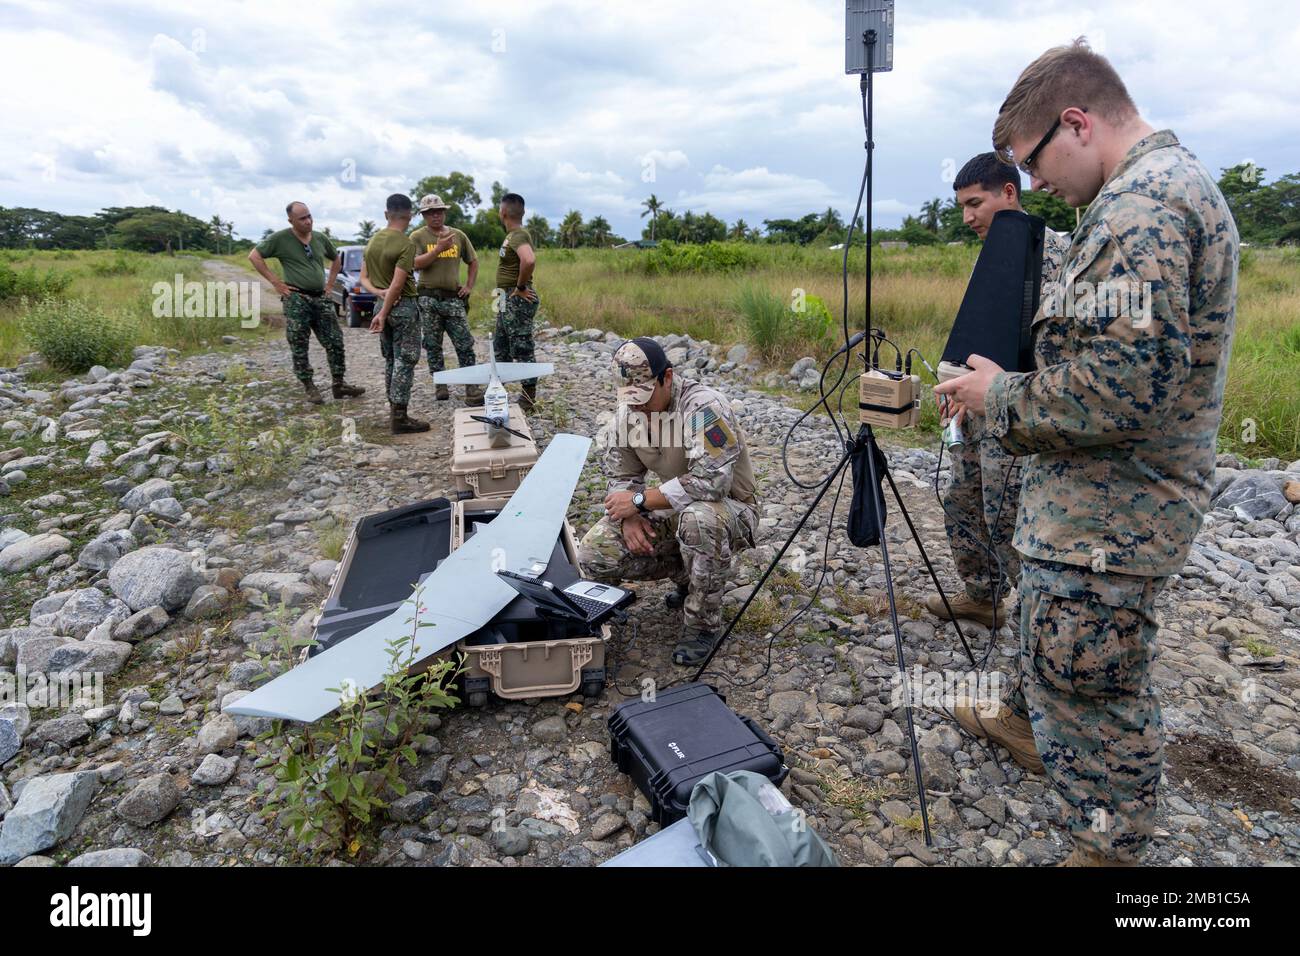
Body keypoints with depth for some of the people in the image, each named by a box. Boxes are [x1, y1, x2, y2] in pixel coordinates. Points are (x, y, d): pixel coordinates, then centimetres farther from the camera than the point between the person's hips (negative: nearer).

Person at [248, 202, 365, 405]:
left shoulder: (320, 239, 9)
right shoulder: (280, 239, -5)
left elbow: (335, 258, 27)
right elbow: (254, 255, -5)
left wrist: (331, 282, 16)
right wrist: (275, 281, -9)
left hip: (321, 299, 5)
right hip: (296, 300, -5)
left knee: (335, 343, 4)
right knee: (299, 348, 1)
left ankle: (339, 385, 13)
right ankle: (309, 387, 10)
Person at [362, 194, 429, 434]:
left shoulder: (372, 241, 9)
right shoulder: (406, 244, -14)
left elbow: (364, 278, 11)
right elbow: (397, 285, -18)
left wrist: (378, 291, -5)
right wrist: (383, 314, -13)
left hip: (382, 304, 7)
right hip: (403, 306, -7)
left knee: (390, 360, 13)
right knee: (405, 362, -3)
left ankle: (395, 413, 18)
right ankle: (400, 418, -3)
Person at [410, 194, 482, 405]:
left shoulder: (458, 235, 10)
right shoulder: (417, 237, 1)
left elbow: (473, 261, 19)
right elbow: (416, 263, -13)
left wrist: (469, 286, 9)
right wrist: (439, 248, -20)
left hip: (454, 298, 1)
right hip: (429, 298, -1)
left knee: (465, 344, -5)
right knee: (433, 345, 5)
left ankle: (472, 388, -3)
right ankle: (440, 385, 17)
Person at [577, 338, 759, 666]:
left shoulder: (703, 406, -27)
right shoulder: (628, 410, -4)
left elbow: (710, 481, -37)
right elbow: (620, 476, 5)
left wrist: (640, 500, -30)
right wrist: (628, 517, -17)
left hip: (730, 508, -6)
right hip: (674, 509, 7)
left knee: (700, 518, -43)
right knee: (593, 556, -11)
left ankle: (704, 624, -17)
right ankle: (688, 574, 12)